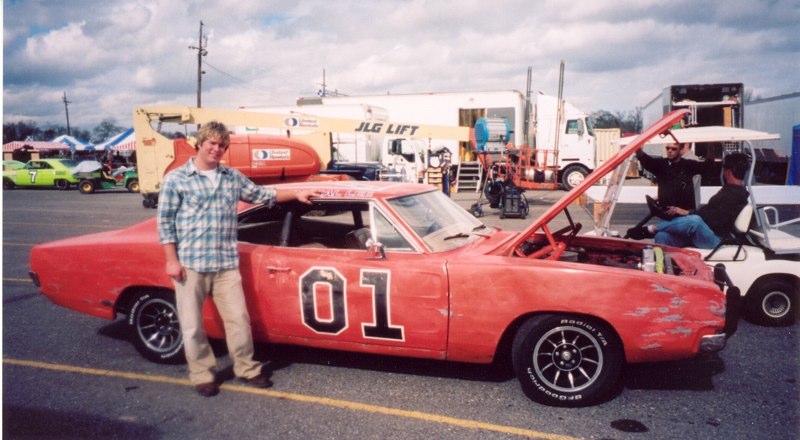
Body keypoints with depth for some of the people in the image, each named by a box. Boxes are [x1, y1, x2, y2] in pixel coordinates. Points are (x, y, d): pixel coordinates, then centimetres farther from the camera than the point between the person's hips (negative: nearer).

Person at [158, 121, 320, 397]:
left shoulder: (233, 177, 10)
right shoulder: (176, 179, -1)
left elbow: (261, 195, 22)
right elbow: (165, 221, -2)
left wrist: (296, 195, 16)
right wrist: (171, 260, -8)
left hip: (226, 263, 3)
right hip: (189, 263, -3)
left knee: (238, 318, 6)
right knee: (193, 324, 6)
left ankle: (247, 368, 23)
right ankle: (202, 375, 22)